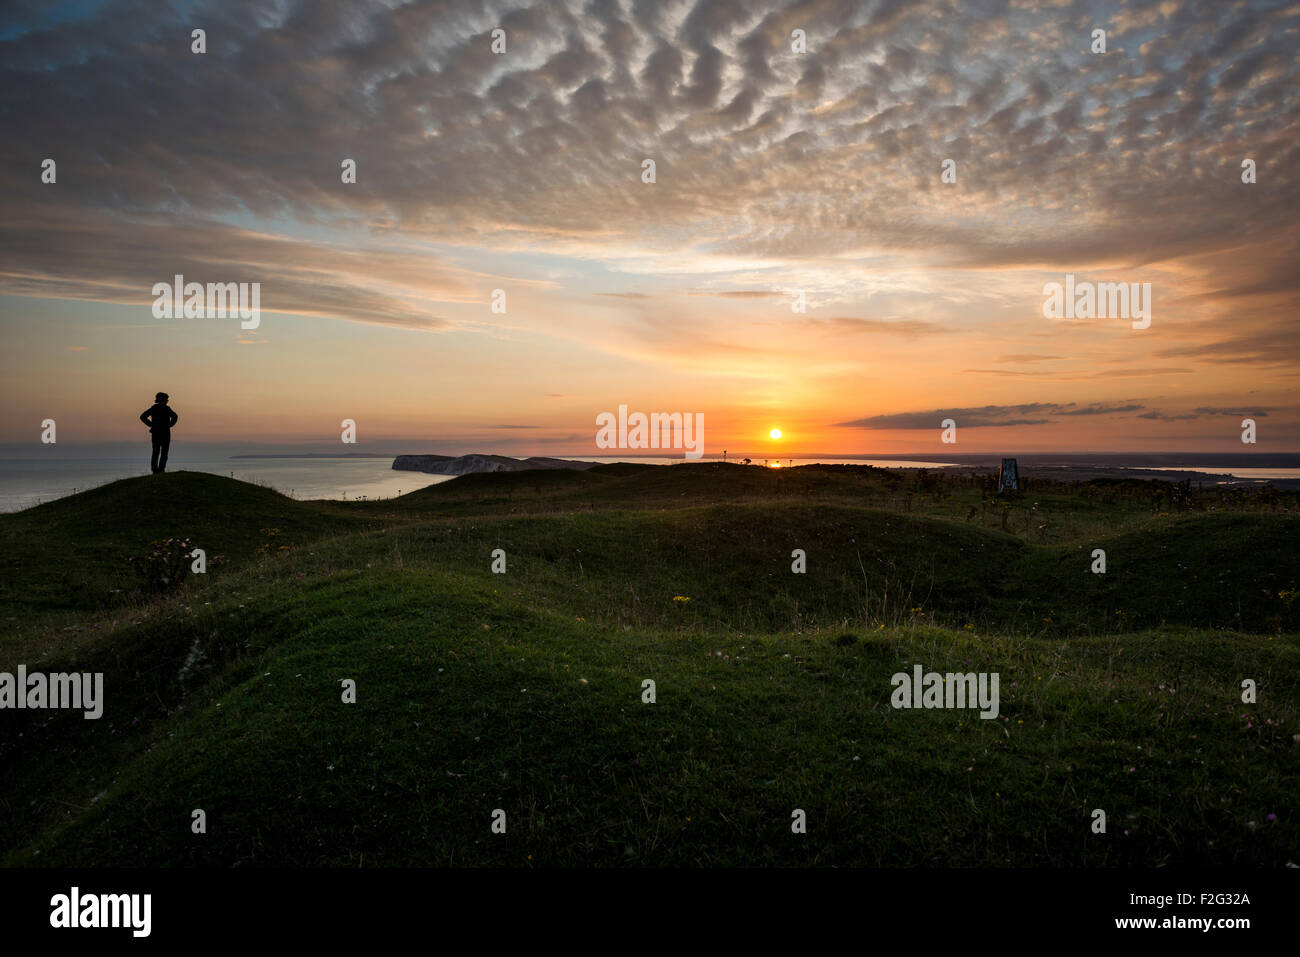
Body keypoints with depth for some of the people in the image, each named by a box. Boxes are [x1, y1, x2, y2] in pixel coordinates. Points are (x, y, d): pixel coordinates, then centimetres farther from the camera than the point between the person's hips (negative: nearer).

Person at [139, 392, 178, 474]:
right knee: (164, 453, 0)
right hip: (165, 433, -5)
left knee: (155, 452, 10)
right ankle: (161, 470, -6)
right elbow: (175, 416, -24)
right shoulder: (166, 408, -9)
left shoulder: (153, 408, 7)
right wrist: (169, 424, -9)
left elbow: (142, 416, 6)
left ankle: (154, 470, 7)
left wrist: (151, 424, 6)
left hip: (155, 433, 5)